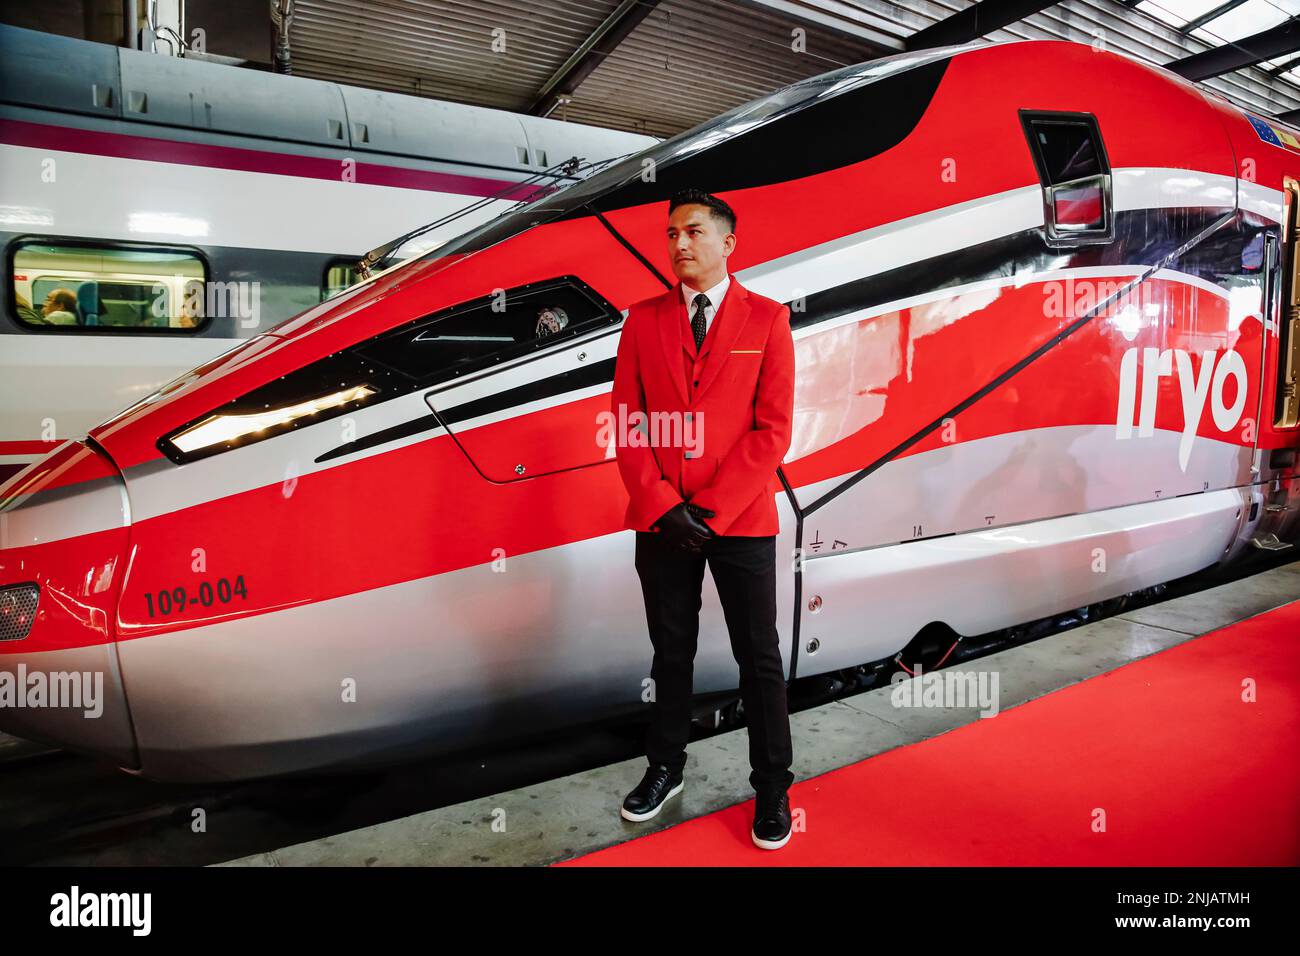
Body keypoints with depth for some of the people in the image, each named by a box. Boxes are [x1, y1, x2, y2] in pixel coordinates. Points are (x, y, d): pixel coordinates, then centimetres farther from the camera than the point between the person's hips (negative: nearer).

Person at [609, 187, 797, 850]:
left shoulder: (767, 318, -1)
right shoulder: (643, 320, 6)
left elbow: (773, 428, -7)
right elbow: (626, 421, 1)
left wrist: (713, 509, -13)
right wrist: (664, 506, -10)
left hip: (742, 520, -2)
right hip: (660, 520, 2)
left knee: (759, 657, 8)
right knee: (671, 651, 15)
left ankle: (771, 786, 24)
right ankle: (665, 767, 33)